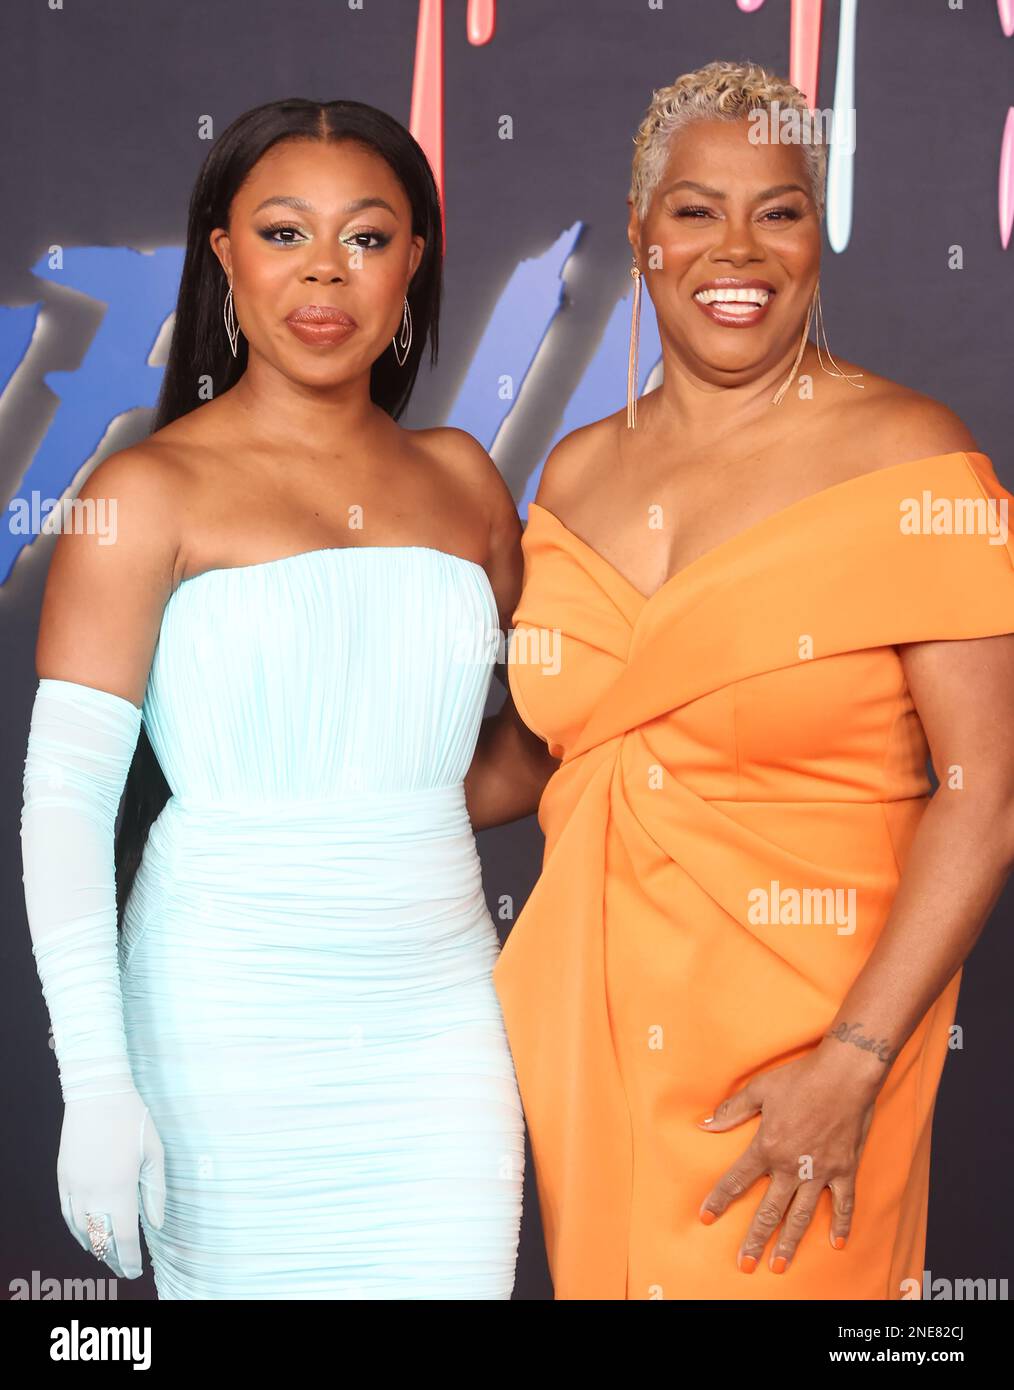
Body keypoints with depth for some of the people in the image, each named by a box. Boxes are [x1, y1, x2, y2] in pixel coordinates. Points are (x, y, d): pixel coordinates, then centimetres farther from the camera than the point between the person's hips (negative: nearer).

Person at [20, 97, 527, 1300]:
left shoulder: (462, 480, 9)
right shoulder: (150, 492, -5)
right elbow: (63, 795, -9)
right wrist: (97, 1082, -14)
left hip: (440, 1017, 4)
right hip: (233, 1025, -4)